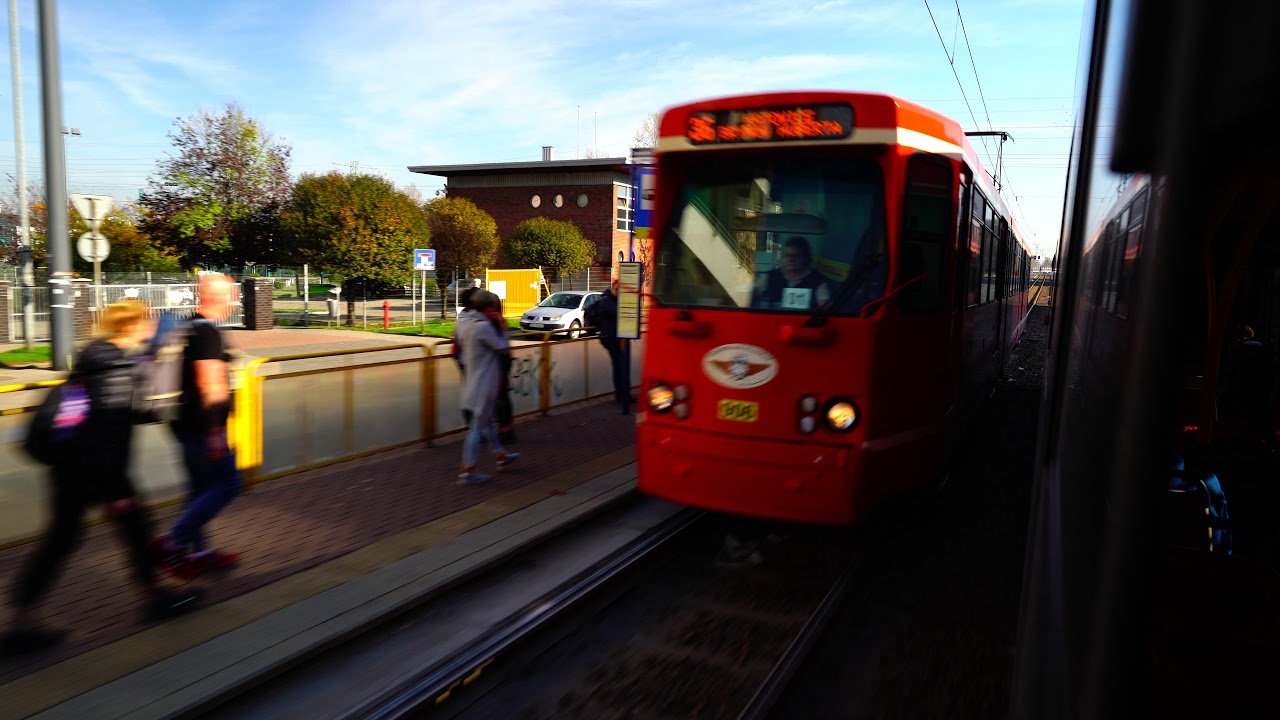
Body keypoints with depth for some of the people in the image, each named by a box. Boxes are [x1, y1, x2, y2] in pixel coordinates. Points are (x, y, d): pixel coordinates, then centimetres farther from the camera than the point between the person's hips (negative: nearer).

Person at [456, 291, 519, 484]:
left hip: (472, 381, 10)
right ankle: (467, 471, 1)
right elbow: (504, 348, -15)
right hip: (483, 384, -9)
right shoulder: (483, 326, -22)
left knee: (488, 421, 21)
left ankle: (501, 456, 37)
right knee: (478, 426, -3)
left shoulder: (464, 321, 4)